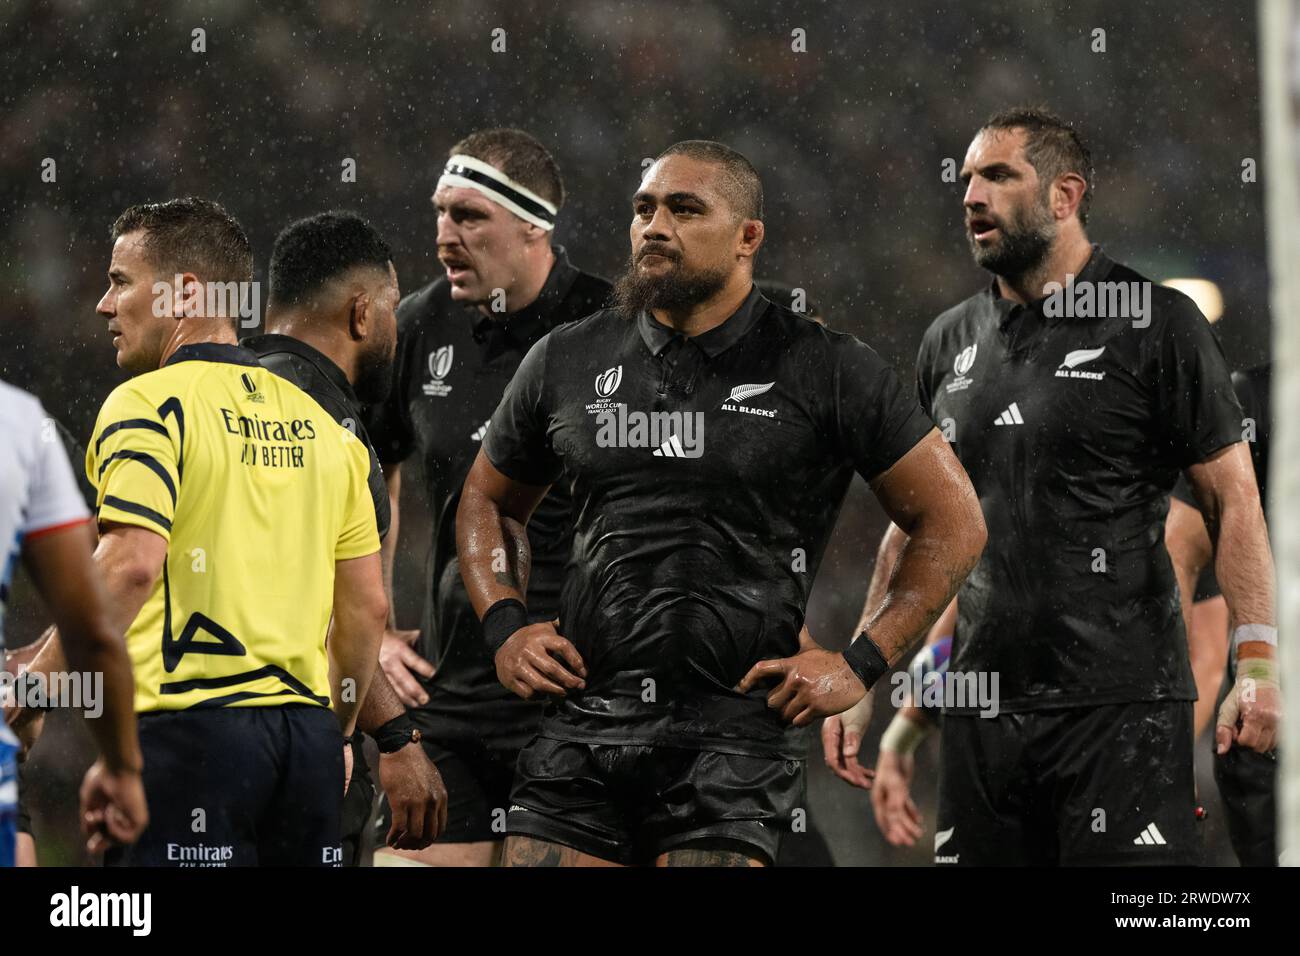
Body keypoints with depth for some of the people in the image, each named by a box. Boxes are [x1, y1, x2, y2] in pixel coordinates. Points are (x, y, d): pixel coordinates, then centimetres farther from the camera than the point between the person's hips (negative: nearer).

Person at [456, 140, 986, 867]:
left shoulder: (826, 372, 1)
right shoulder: (568, 363, 11)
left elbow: (953, 521, 4)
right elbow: (489, 500, 26)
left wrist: (860, 666, -2)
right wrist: (504, 628, 10)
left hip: (736, 734, -3)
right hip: (581, 729, 3)